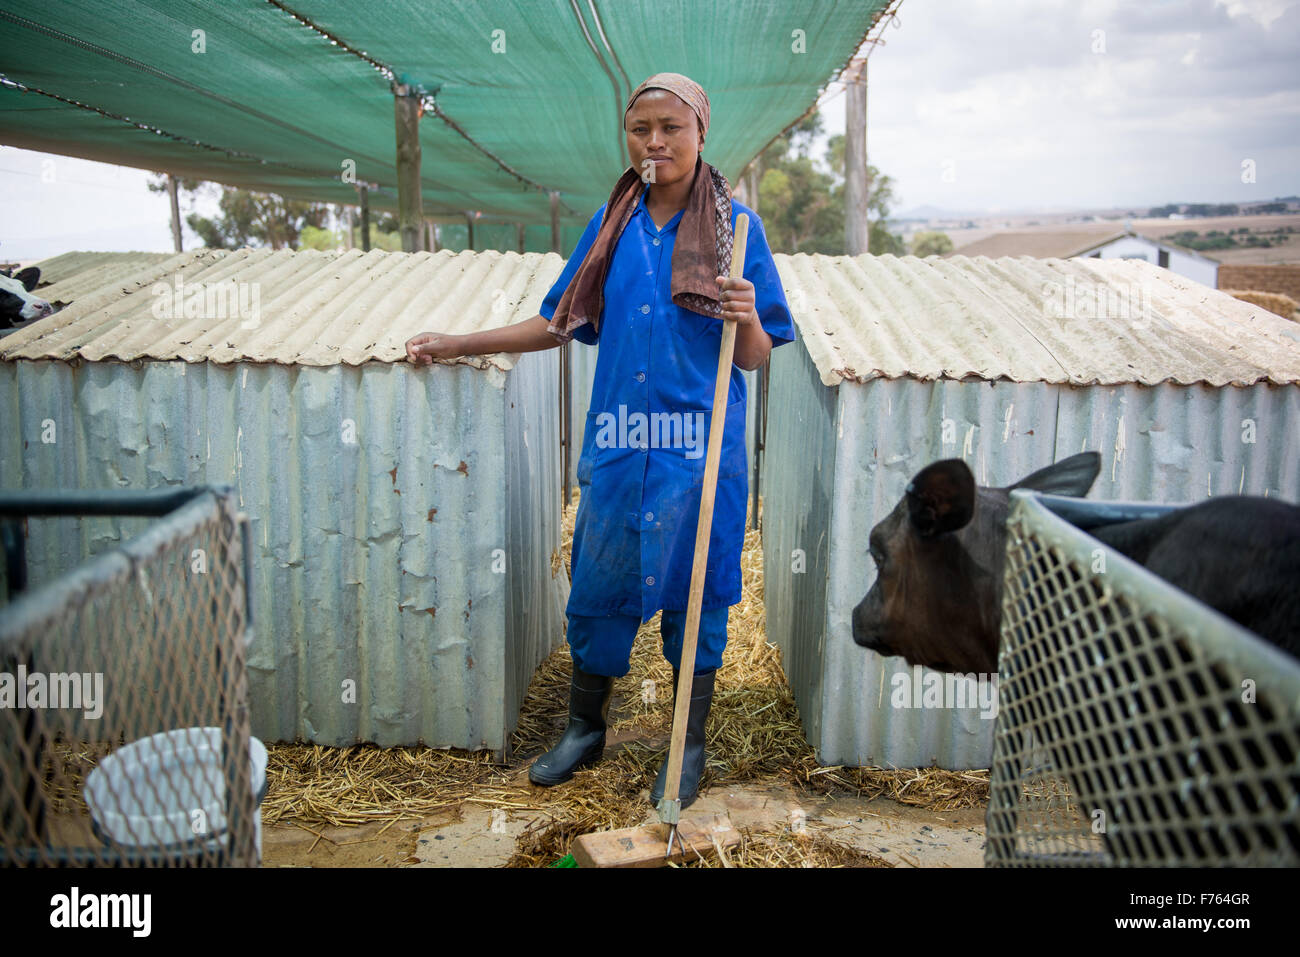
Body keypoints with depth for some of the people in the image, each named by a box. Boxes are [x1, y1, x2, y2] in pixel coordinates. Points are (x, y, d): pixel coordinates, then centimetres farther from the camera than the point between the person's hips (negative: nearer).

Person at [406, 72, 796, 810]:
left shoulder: (735, 225, -2)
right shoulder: (614, 223, 8)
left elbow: (756, 359, -2)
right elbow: (563, 322, 14)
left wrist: (748, 319, -25)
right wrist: (459, 345, 10)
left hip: (700, 449, -3)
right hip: (619, 443, 3)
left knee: (695, 593, 7)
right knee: (597, 587, 11)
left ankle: (691, 745, 28)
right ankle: (585, 729, 33)